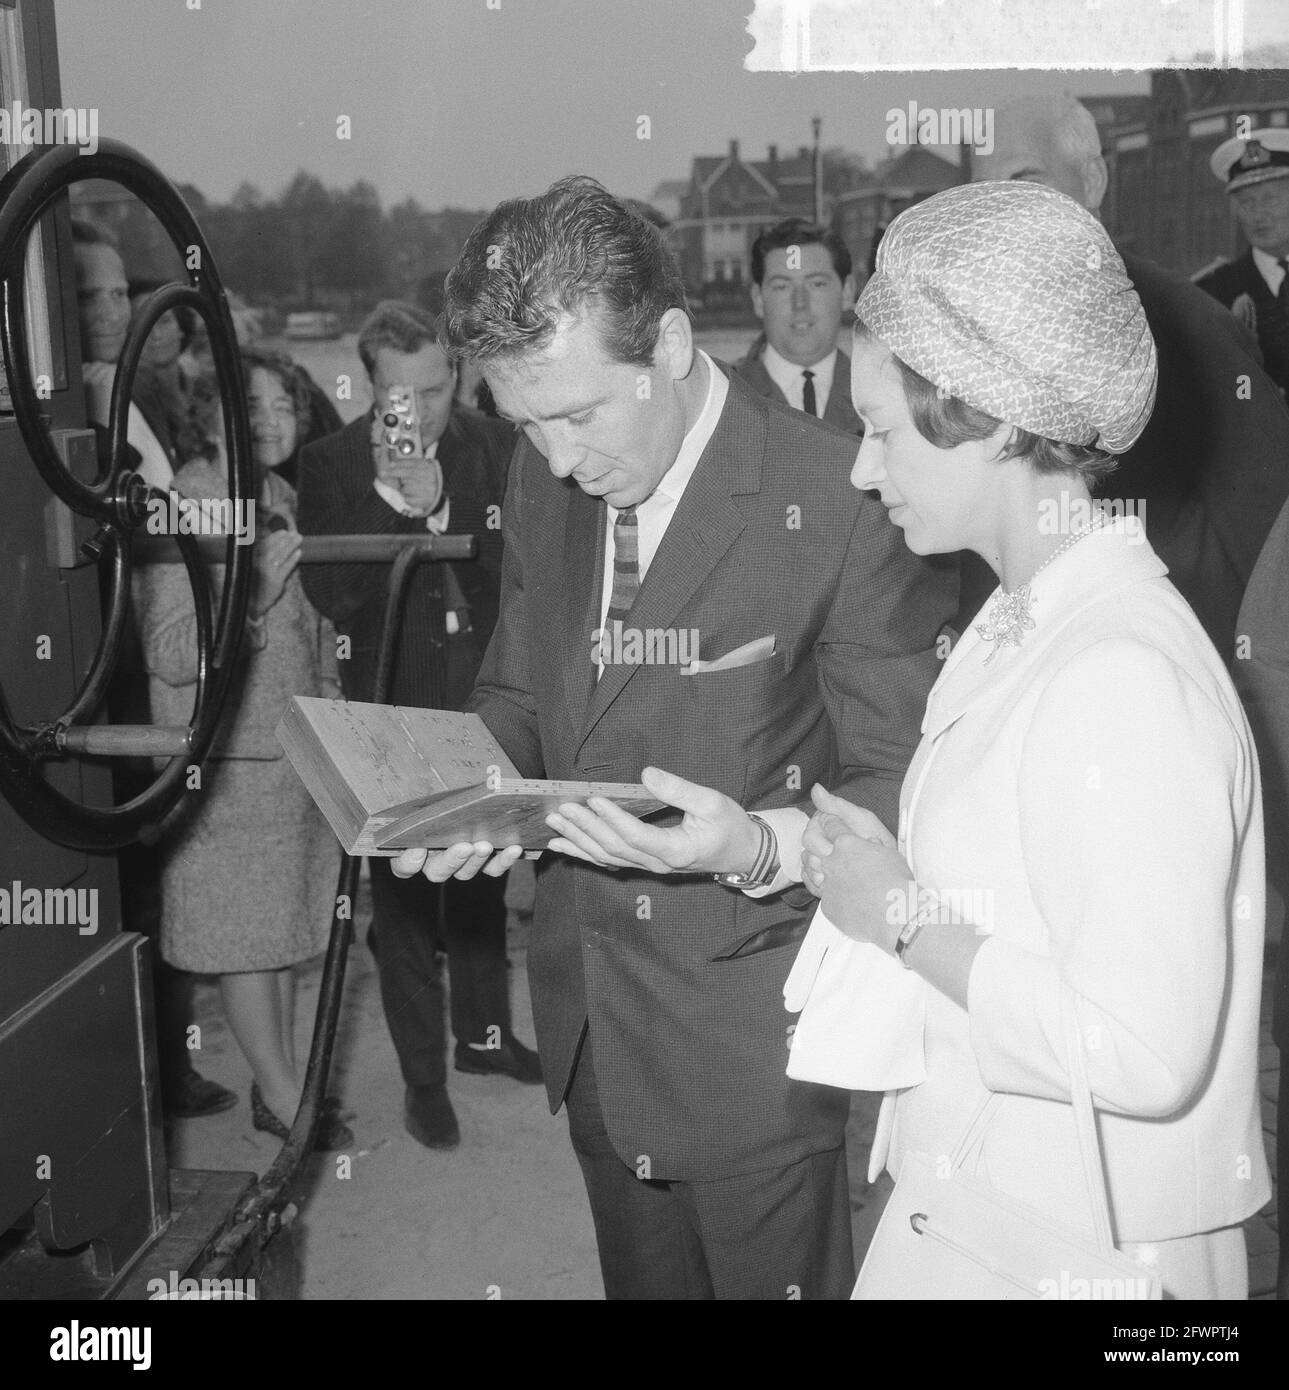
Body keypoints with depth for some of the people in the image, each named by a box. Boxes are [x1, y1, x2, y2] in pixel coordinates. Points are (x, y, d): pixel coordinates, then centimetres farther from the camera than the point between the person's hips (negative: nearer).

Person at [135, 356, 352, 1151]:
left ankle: (284, 1078, 28)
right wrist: (254, 593, -26)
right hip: (229, 763, -7)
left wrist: (329, 704, 12)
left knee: (283, 926, 15)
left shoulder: (281, 501, 8)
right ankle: (283, 1097, 16)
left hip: (297, 750, 7)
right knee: (247, 936, 4)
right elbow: (171, 656, -19)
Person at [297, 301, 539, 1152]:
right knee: (403, 895, 5)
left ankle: (483, 1032, 39)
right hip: (393, 708, -2)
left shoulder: (497, 449, -2)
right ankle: (422, 1074, 20)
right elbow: (329, 593, -17)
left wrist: (438, 504, -13)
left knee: (482, 880, 19)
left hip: (485, 699, 3)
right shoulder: (333, 464, -8)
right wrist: (390, 498, -23)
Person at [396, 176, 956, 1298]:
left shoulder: (841, 504, -20)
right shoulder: (544, 484, -1)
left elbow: (905, 784, -14)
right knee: (640, 1278, 23)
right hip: (591, 1018, 6)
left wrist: (758, 843, -31)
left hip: (751, 1031, -6)